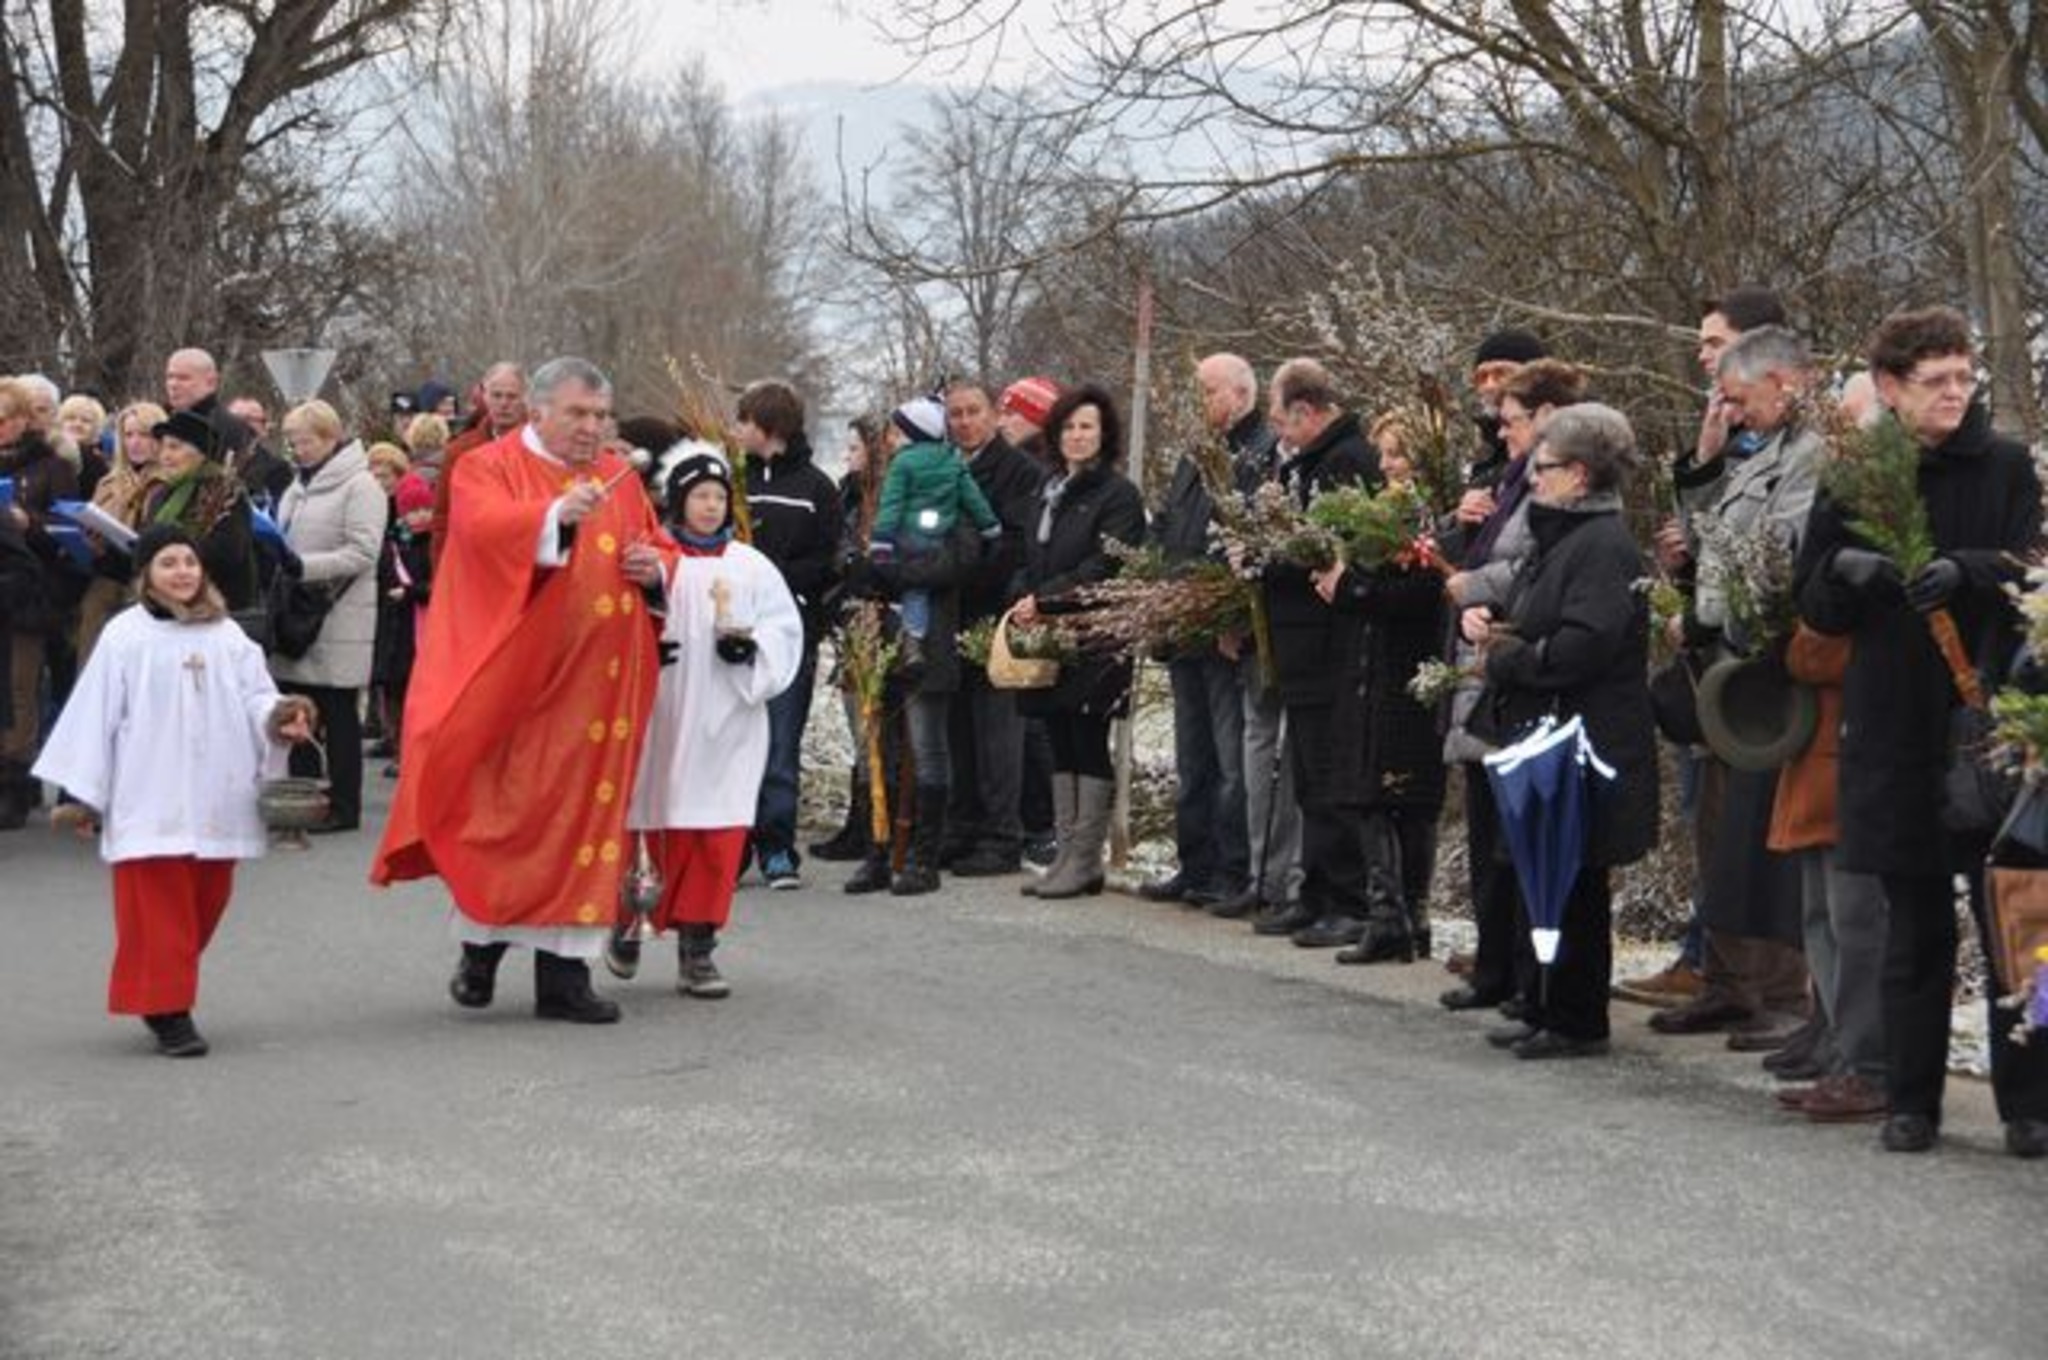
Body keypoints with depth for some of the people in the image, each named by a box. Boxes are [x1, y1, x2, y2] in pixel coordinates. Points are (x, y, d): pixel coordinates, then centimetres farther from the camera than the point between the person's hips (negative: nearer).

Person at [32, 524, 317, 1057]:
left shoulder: (226, 635, 9)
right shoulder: (125, 636, -2)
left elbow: (254, 697, 7)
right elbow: (96, 713, -1)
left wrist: (277, 717, -17)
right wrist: (83, 793, -2)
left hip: (215, 801, 4)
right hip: (151, 800, -4)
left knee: (206, 902, 9)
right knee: (160, 906, -6)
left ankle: (161, 991, 26)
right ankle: (168, 1012, -3)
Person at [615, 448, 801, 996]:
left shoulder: (752, 568, 8)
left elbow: (786, 633, 5)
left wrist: (748, 644, -12)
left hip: (727, 721, 2)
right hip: (660, 718, -2)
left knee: (718, 836, -2)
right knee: (654, 829, 4)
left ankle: (697, 947, 6)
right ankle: (627, 923, 27)